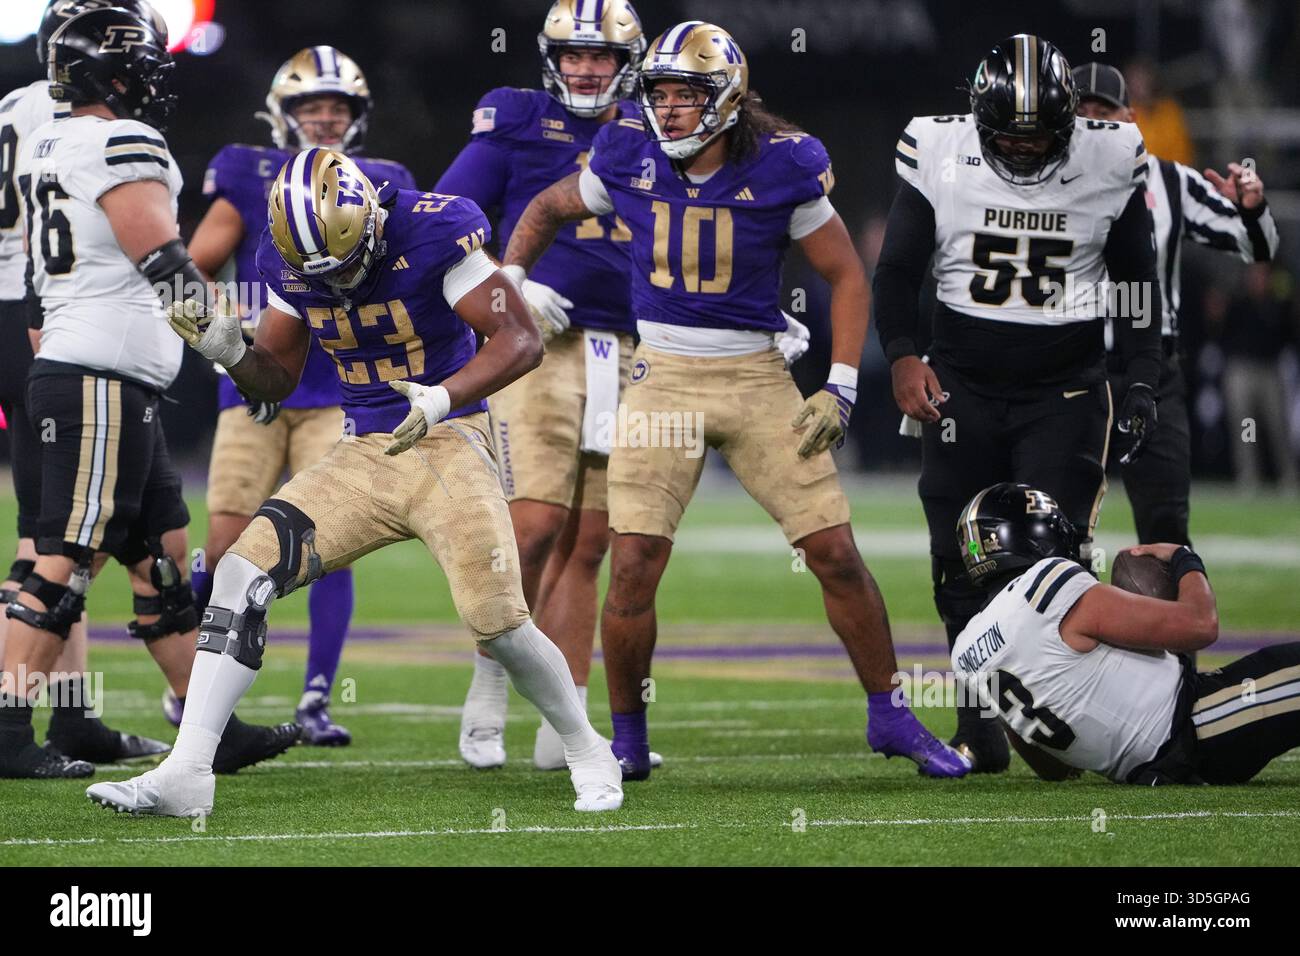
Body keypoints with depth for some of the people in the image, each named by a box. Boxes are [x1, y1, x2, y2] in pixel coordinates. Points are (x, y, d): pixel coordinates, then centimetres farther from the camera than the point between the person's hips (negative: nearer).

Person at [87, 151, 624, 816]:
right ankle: (186, 773, -9)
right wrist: (228, 350, -11)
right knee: (244, 572, -11)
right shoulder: (289, 260, -1)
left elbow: (521, 340, -18)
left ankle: (587, 754, 10)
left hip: (448, 444, -5)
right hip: (364, 456, 5)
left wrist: (441, 399, -33)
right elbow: (276, 380, 11)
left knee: (498, 622, -18)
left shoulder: (432, 233, -18)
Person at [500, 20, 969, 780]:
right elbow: (547, 210, 17)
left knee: (836, 552, -3)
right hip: (663, 376, 1)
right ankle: (628, 739, 8)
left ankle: (890, 717, 15)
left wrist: (841, 390, -6)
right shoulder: (629, 160, -3)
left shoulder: (781, 169, -9)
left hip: (757, 376, -1)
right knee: (634, 565, -9)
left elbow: (847, 276, 1)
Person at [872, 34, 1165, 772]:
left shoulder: (1110, 161, -5)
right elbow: (898, 269, 3)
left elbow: (1138, 281, 8)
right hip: (963, 386, 1)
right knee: (963, 565, 0)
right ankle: (979, 730, 8)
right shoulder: (938, 153, -6)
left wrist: (1143, 379, 0)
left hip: (1066, 389, -1)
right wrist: (902, 356, -13)